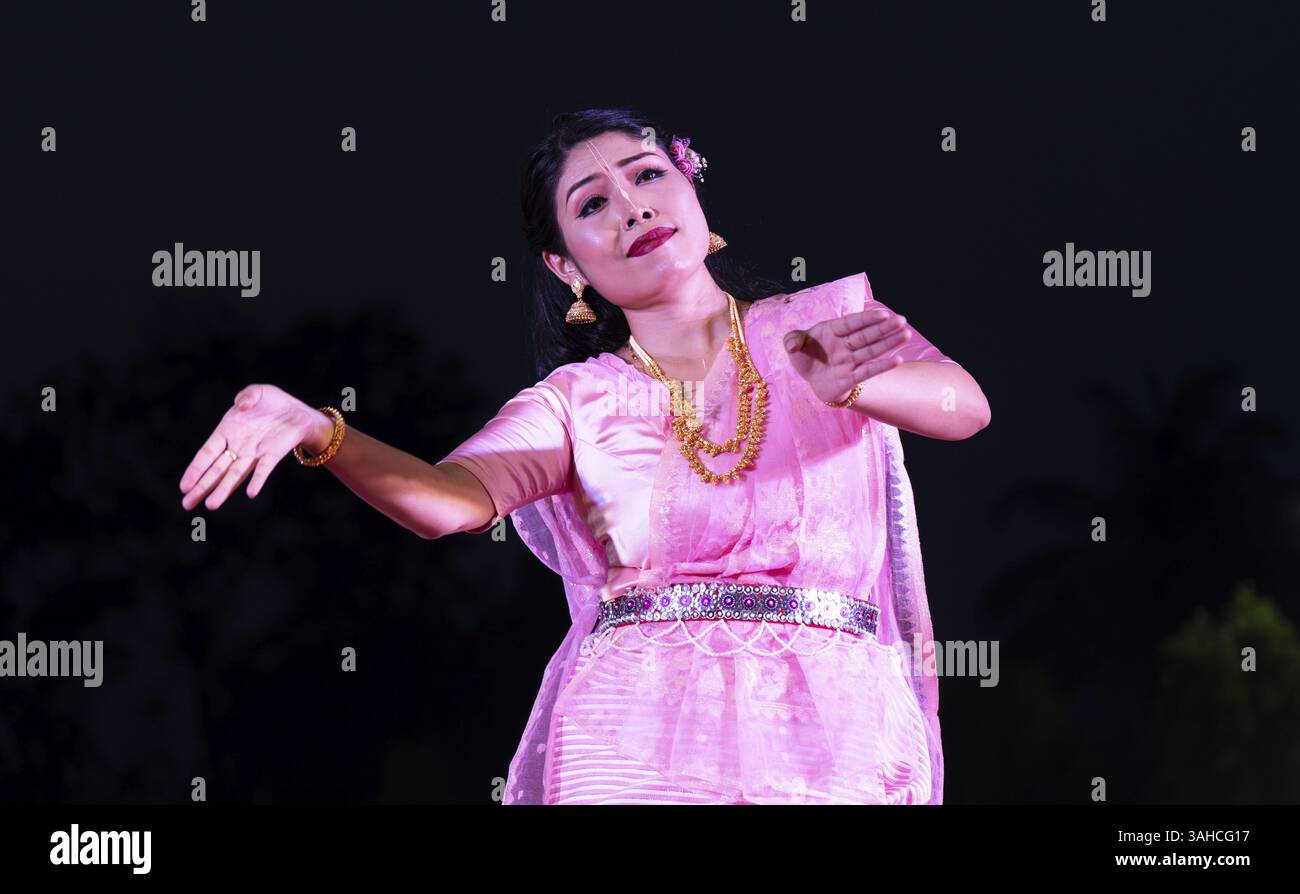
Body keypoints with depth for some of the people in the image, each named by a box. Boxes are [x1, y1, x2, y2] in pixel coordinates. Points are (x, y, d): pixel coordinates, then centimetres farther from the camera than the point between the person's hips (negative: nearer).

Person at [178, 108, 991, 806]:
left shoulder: (825, 324, 11)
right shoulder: (579, 401, 11)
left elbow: (964, 406, -7)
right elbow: (447, 499, -7)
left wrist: (846, 386, -28)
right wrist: (314, 431, -26)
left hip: (839, 733, 0)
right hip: (637, 732, 0)